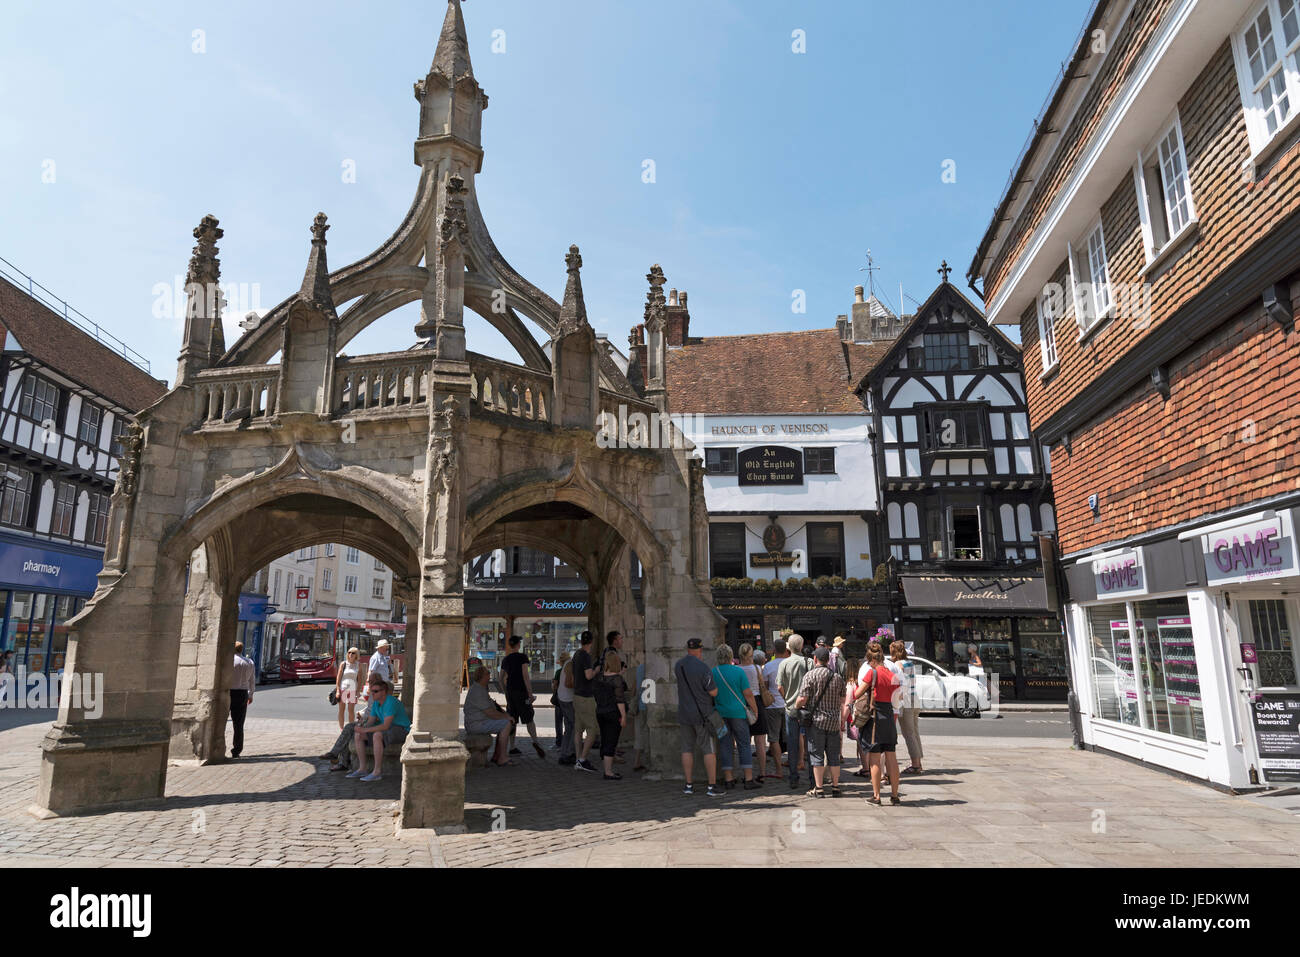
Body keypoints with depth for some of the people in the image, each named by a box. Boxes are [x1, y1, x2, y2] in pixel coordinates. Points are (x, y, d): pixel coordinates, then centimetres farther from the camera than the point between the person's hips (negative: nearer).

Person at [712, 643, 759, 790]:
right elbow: (748, 694, -7)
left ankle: (728, 779, 11)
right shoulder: (738, 671, -8)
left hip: (721, 714, 2)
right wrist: (754, 709, 5)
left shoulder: (712, 672, -1)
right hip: (738, 712, -2)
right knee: (744, 746, 5)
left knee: (725, 747, 9)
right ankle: (749, 779, 4)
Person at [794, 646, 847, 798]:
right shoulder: (837, 676, 8)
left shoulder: (810, 676, -7)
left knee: (816, 755, 2)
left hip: (817, 720, -4)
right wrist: (842, 725, 18)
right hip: (834, 721, 4)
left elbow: (802, 699, -14)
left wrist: (796, 706, 8)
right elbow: (842, 703, 11)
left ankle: (818, 788, 2)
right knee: (833, 755, 11)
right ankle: (835, 787, 15)